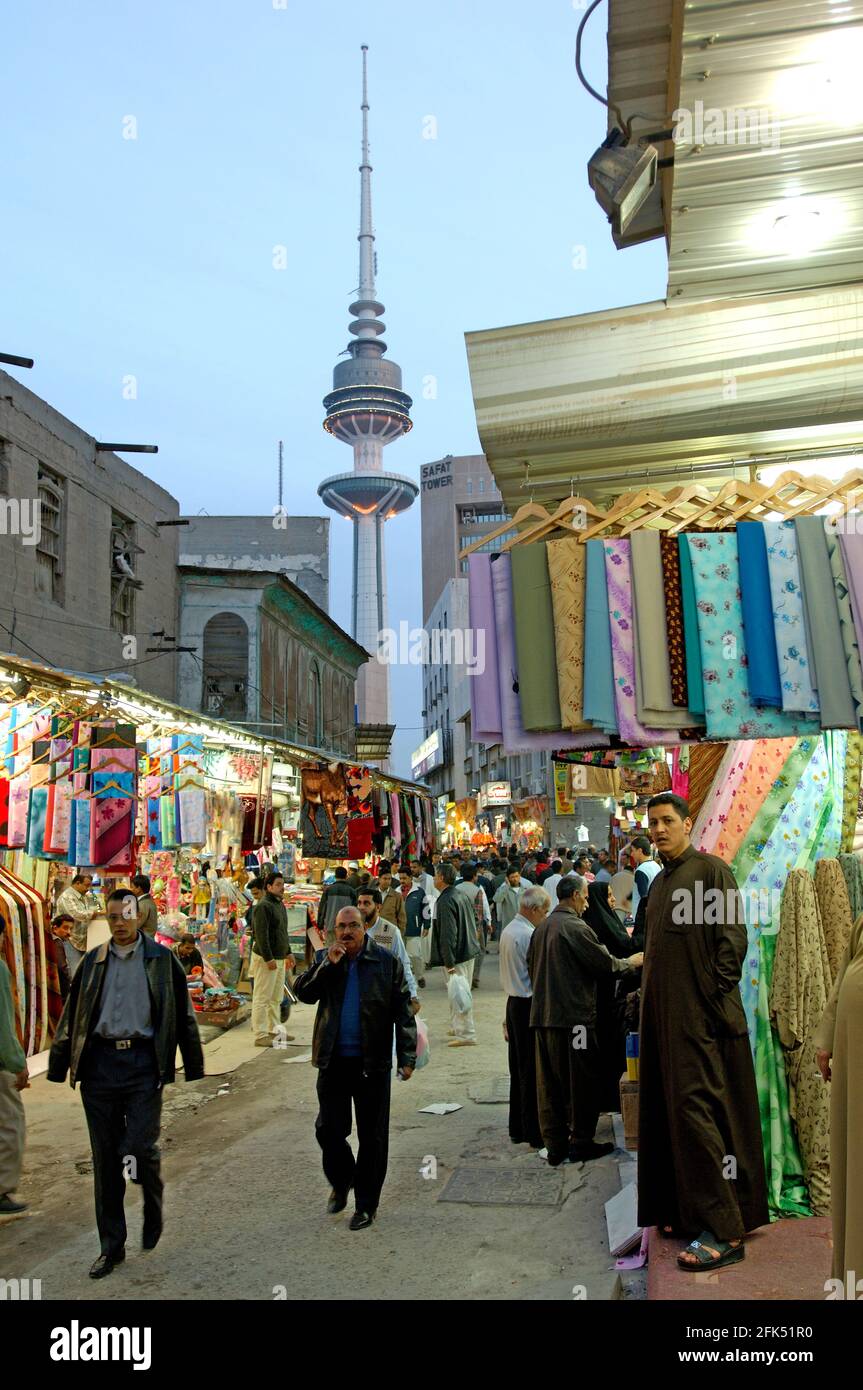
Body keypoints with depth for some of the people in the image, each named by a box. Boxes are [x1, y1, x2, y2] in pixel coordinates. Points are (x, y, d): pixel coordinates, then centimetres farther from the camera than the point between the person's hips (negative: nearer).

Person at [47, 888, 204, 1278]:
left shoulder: (161, 959, 2)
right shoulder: (93, 961, 10)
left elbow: (183, 1015, 4)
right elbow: (71, 1018, 14)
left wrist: (193, 1067, 2)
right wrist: (59, 1067, 11)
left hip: (143, 1061, -3)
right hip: (99, 1062, 3)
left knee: (139, 1150, -8)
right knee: (106, 1158, 8)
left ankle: (153, 1207, 25)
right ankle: (112, 1246, 20)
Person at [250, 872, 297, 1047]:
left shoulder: (280, 905, 16)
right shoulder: (263, 906, -15)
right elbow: (261, 935, -21)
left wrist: (288, 953, 22)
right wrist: (269, 959, -23)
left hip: (279, 958, 10)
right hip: (266, 959, -10)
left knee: (276, 998, 16)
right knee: (262, 998, -5)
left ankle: (274, 1030, 25)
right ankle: (260, 1036, -2)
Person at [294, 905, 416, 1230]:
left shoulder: (387, 962, -3)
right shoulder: (324, 960, 5)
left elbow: (403, 1012, -3)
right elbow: (302, 993, -7)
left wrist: (407, 1057, -8)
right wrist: (328, 963, -18)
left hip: (373, 1063, -2)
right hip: (333, 1061, 2)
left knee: (372, 1137, 6)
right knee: (328, 1130, 8)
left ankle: (366, 1204, 21)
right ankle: (341, 1183, 35)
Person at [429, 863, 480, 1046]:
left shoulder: (445, 901, -19)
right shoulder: (461, 896, 10)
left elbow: (448, 934, -22)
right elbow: (472, 925, 19)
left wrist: (449, 962, -21)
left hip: (456, 955, -10)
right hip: (468, 951, 10)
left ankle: (467, 1034, 2)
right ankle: (458, 1027, 30)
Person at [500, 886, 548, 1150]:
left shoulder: (508, 930, 10)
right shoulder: (529, 935, -19)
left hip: (514, 1001, 9)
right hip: (529, 1005, -9)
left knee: (518, 1068, 15)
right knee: (532, 1071, -2)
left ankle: (518, 1128, 23)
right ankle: (535, 1133, 4)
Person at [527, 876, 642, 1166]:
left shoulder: (542, 928, 10)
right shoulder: (575, 927, -14)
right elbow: (604, 962, -10)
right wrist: (630, 962, 7)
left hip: (543, 1014, 8)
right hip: (573, 1015, -7)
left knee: (549, 1083, 11)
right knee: (583, 1081, 6)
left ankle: (555, 1146, 17)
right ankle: (581, 1143, 14)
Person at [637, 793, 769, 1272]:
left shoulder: (711, 870, -8)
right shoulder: (659, 882, 16)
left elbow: (732, 937, -14)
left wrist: (716, 994, -18)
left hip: (699, 1016, -8)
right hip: (663, 1014, 8)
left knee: (696, 1110, -10)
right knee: (668, 1112, 11)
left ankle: (723, 1231, -3)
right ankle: (687, 1210, 22)